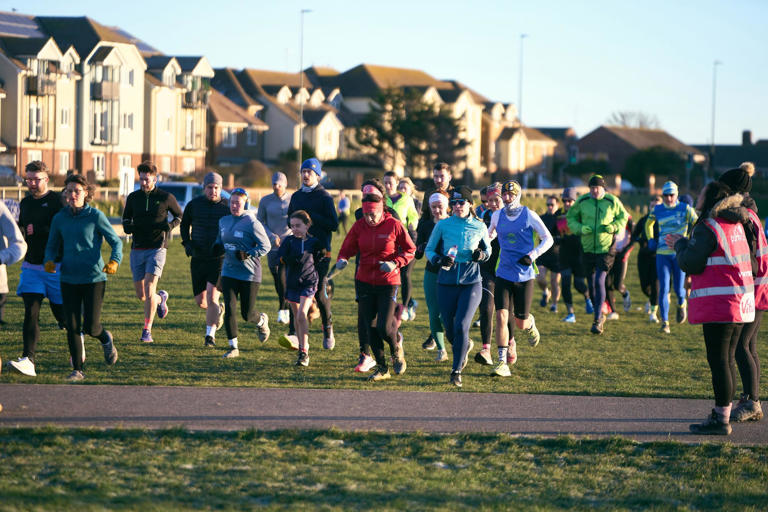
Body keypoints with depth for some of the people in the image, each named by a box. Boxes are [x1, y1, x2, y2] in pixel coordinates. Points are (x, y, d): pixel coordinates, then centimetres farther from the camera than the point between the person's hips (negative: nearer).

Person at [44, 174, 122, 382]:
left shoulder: (95, 216, -5)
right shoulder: (59, 218, 5)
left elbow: (116, 242, 0)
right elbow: (52, 245, 16)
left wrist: (114, 261, -18)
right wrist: (49, 261, -5)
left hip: (94, 278, -3)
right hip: (69, 279, 3)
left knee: (91, 327, -5)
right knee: (72, 327, -2)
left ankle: (106, 339, 30)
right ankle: (77, 370, 9)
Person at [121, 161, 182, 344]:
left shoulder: (166, 197, -2)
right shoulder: (133, 198, 7)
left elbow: (179, 215, 12)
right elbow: (126, 218, 20)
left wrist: (171, 225, -9)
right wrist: (127, 226, -3)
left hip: (157, 248, -4)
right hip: (137, 249, 4)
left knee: (149, 289, -17)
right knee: (140, 294, 6)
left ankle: (147, 331, -12)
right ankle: (161, 298, 41)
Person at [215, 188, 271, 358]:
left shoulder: (252, 223, -11)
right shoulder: (224, 221, 8)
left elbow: (265, 246, -9)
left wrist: (247, 254, -22)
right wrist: (217, 247, 3)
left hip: (249, 273, -5)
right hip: (229, 272, 5)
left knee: (247, 314, 3)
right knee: (229, 309, -7)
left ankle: (262, 321, 40)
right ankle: (233, 347, 1)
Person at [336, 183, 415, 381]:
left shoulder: (394, 225, -9)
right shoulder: (359, 226, -1)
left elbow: (410, 250, -2)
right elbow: (347, 248, 5)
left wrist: (395, 263, -18)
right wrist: (342, 259, -18)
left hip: (388, 283, -4)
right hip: (365, 281, 4)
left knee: (384, 327, -12)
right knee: (371, 327, 5)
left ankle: (396, 349, 22)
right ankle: (382, 368, 19)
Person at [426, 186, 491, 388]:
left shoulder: (480, 227, 1)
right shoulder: (443, 225, -1)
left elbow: (488, 249, 17)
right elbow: (429, 250, 8)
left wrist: (482, 255, -6)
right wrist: (439, 260, -12)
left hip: (471, 282, -1)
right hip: (446, 282, 1)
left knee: (461, 326, -16)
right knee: (450, 330, 8)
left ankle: (457, 370, -5)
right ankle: (465, 346, 43)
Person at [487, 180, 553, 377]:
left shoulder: (529, 215, -5)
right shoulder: (497, 216, 5)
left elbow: (548, 239, -1)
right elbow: (490, 234, 26)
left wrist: (532, 255, -14)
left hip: (524, 275, -2)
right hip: (504, 274, 2)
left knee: (521, 322, 5)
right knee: (501, 317, -13)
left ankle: (530, 324, 45)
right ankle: (503, 363, -12)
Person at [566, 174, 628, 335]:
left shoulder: (612, 201, -4)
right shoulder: (582, 201, 0)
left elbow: (623, 217, 10)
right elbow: (571, 218, 10)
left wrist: (613, 227, -10)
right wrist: (580, 228, -10)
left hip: (606, 248, -3)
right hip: (588, 248, 3)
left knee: (599, 282, -14)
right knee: (591, 284, 10)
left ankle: (598, 320, -10)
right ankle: (600, 315, 30)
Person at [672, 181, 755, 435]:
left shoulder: (708, 228, -12)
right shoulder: (736, 224, 16)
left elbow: (690, 264, -13)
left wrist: (681, 244, 4)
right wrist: (684, 244, 28)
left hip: (719, 305, -9)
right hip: (740, 305, 9)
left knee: (718, 362, -6)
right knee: (724, 361, 14)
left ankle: (721, 420, -6)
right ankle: (721, 414, 17)